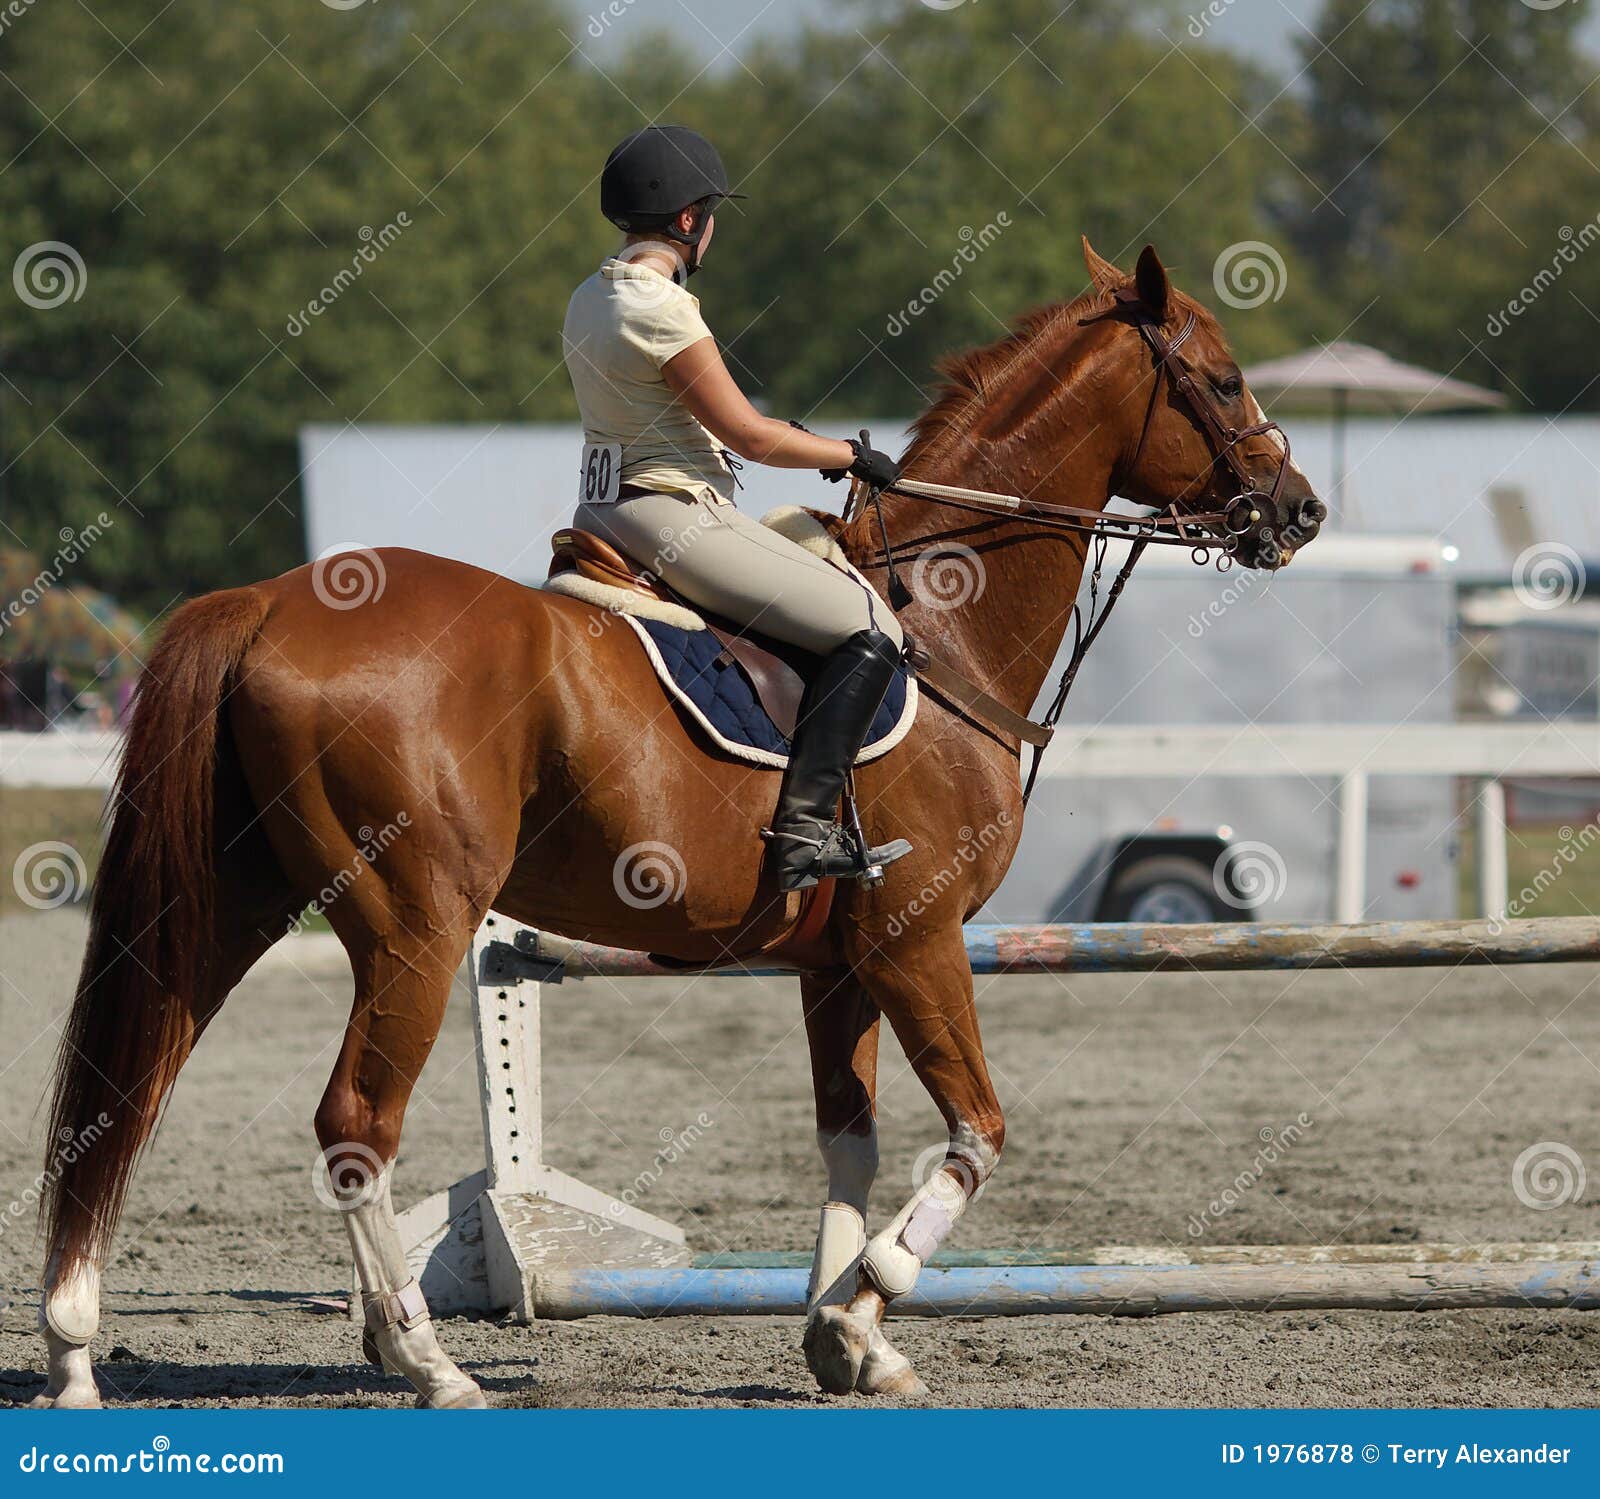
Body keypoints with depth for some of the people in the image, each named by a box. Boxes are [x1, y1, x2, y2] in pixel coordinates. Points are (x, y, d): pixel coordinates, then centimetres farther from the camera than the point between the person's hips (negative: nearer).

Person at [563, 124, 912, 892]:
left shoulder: (588, 301, 11)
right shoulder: (663, 310, -19)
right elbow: (749, 435, -15)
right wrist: (849, 455, 1)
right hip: (671, 516, -11)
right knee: (869, 631, -10)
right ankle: (805, 827, -17)